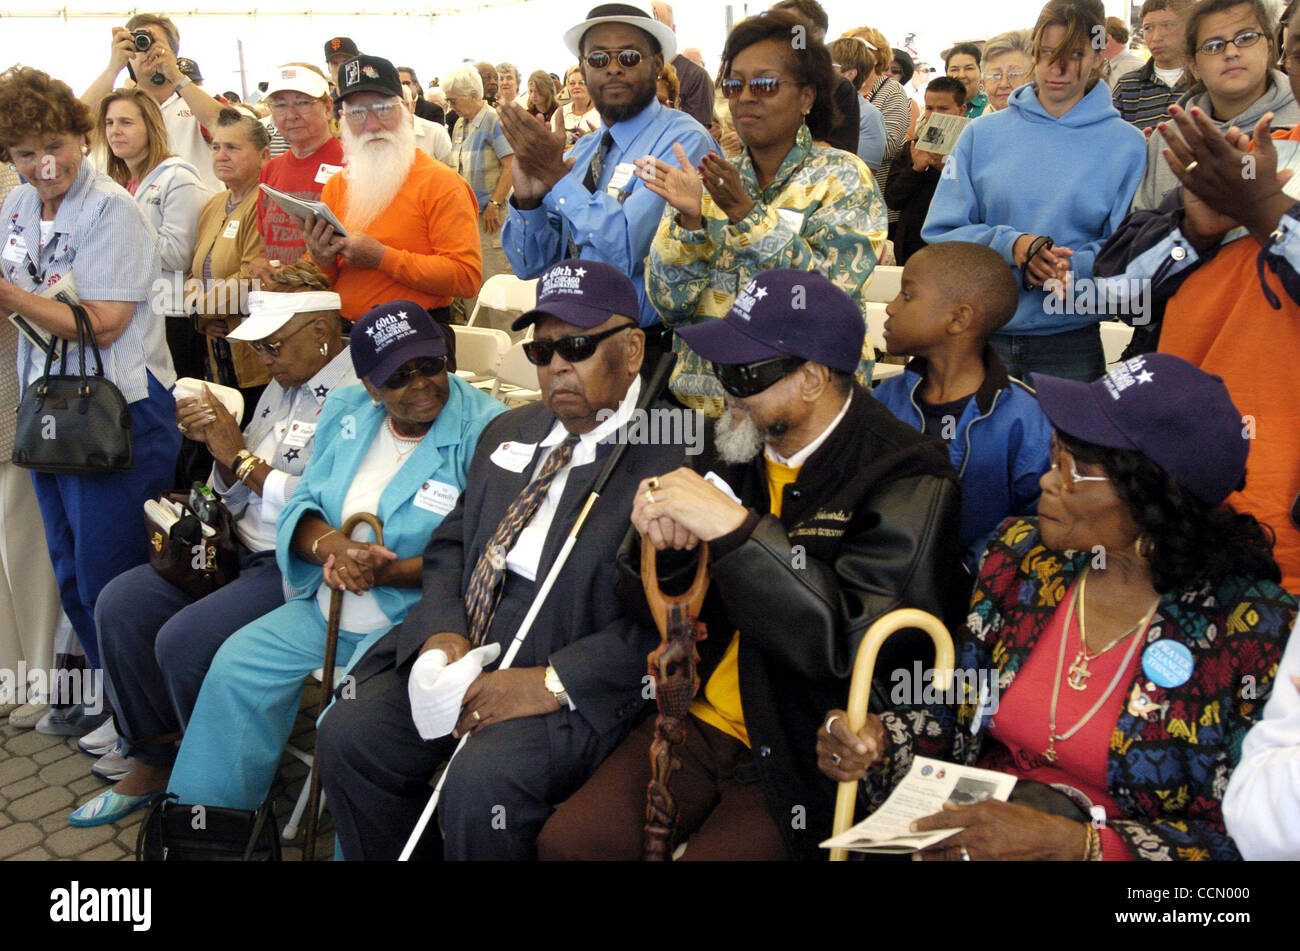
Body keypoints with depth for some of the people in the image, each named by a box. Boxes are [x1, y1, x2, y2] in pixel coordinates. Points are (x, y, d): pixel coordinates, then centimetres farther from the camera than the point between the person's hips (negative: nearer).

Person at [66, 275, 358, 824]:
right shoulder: (282, 385, 13)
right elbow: (241, 497, 17)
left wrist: (241, 458, -15)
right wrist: (215, 445, -3)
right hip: (243, 549, 10)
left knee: (184, 640, -21)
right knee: (120, 605, 0)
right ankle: (150, 759, 15)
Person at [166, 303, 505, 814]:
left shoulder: (486, 429, -15)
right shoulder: (345, 411, 7)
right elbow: (300, 507, 8)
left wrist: (393, 572, -28)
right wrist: (333, 546, -15)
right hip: (327, 607, 7)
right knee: (237, 663, 2)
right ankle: (205, 820, 21)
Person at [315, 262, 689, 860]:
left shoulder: (679, 453, -10)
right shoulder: (509, 432, 18)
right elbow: (452, 543, 18)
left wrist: (551, 682, -21)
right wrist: (443, 635, -2)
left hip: (586, 674, -7)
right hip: (465, 648, 7)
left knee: (482, 781, -29)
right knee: (347, 737, -9)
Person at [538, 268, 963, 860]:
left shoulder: (907, 481, -14)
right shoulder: (741, 450, 5)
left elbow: (857, 641, -26)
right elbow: (660, 611, 11)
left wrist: (734, 527, -30)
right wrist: (656, 540, -13)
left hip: (807, 756, -5)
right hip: (702, 720, 6)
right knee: (565, 840, -8)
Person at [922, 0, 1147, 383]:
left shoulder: (1125, 144, 3)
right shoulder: (982, 133, 6)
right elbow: (940, 231, 1)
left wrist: (1075, 266, -22)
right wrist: (1009, 244, -16)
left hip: (1071, 342, -1)